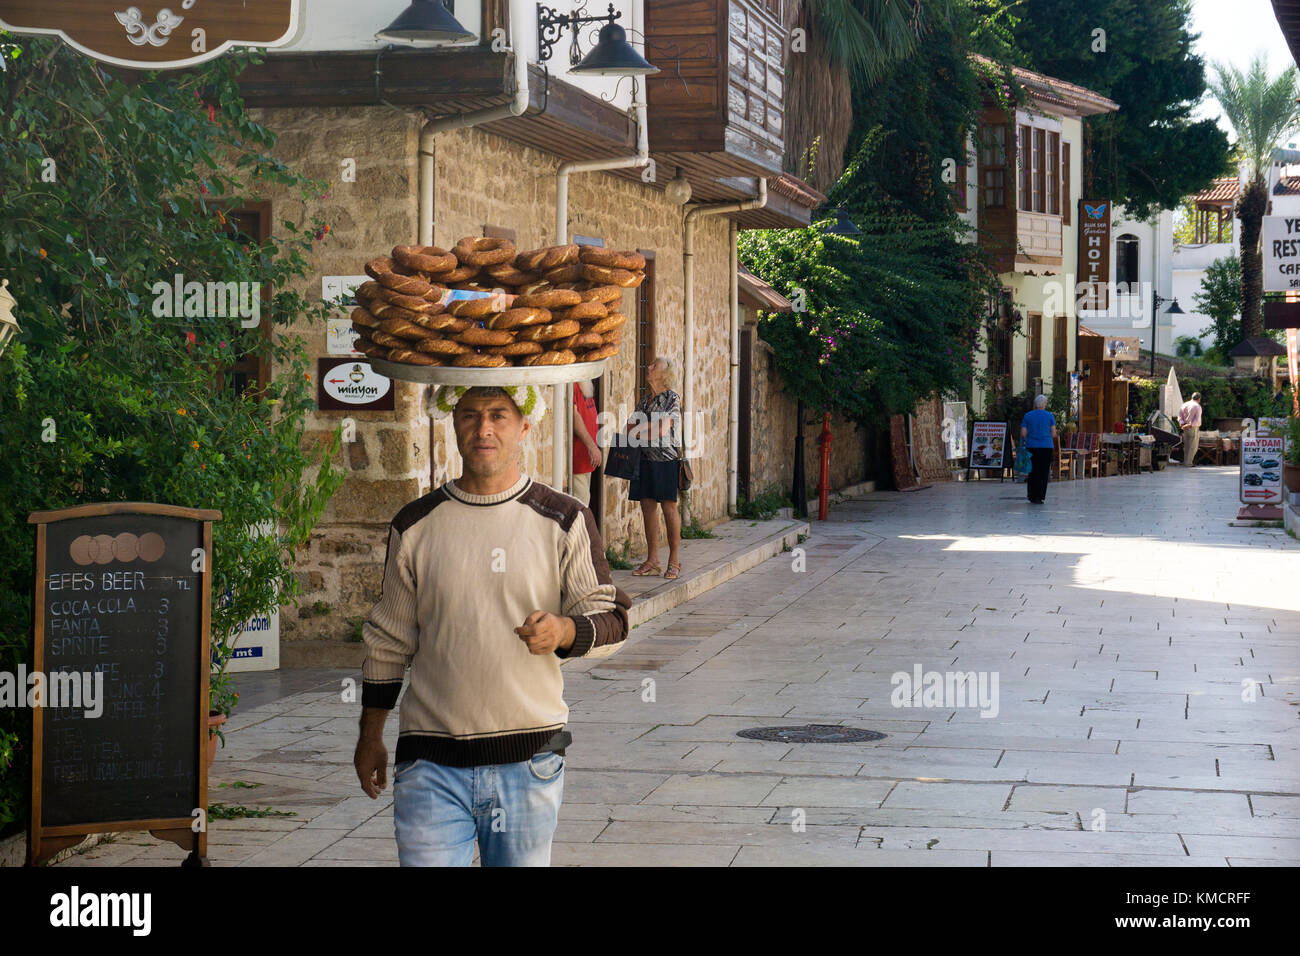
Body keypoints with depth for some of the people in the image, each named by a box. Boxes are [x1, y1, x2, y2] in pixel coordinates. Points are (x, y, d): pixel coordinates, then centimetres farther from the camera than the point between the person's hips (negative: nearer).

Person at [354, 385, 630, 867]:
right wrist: (370, 736, 15)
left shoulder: (564, 521, 2)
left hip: (529, 761, 0)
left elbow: (612, 617, 3)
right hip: (431, 764, 0)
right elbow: (388, 640, 14)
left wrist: (563, 631, -19)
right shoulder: (415, 525, 6)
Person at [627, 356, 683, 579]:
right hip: (644, 459, 6)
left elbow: (663, 430, -13)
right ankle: (652, 561, 9)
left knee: (669, 507, -4)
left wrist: (636, 430, -5)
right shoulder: (643, 402, 16)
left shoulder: (671, 399, -4)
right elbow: (632, 434, 17)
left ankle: (674, 561, 2)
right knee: (647, 507, 4)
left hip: (666, 459, -6)